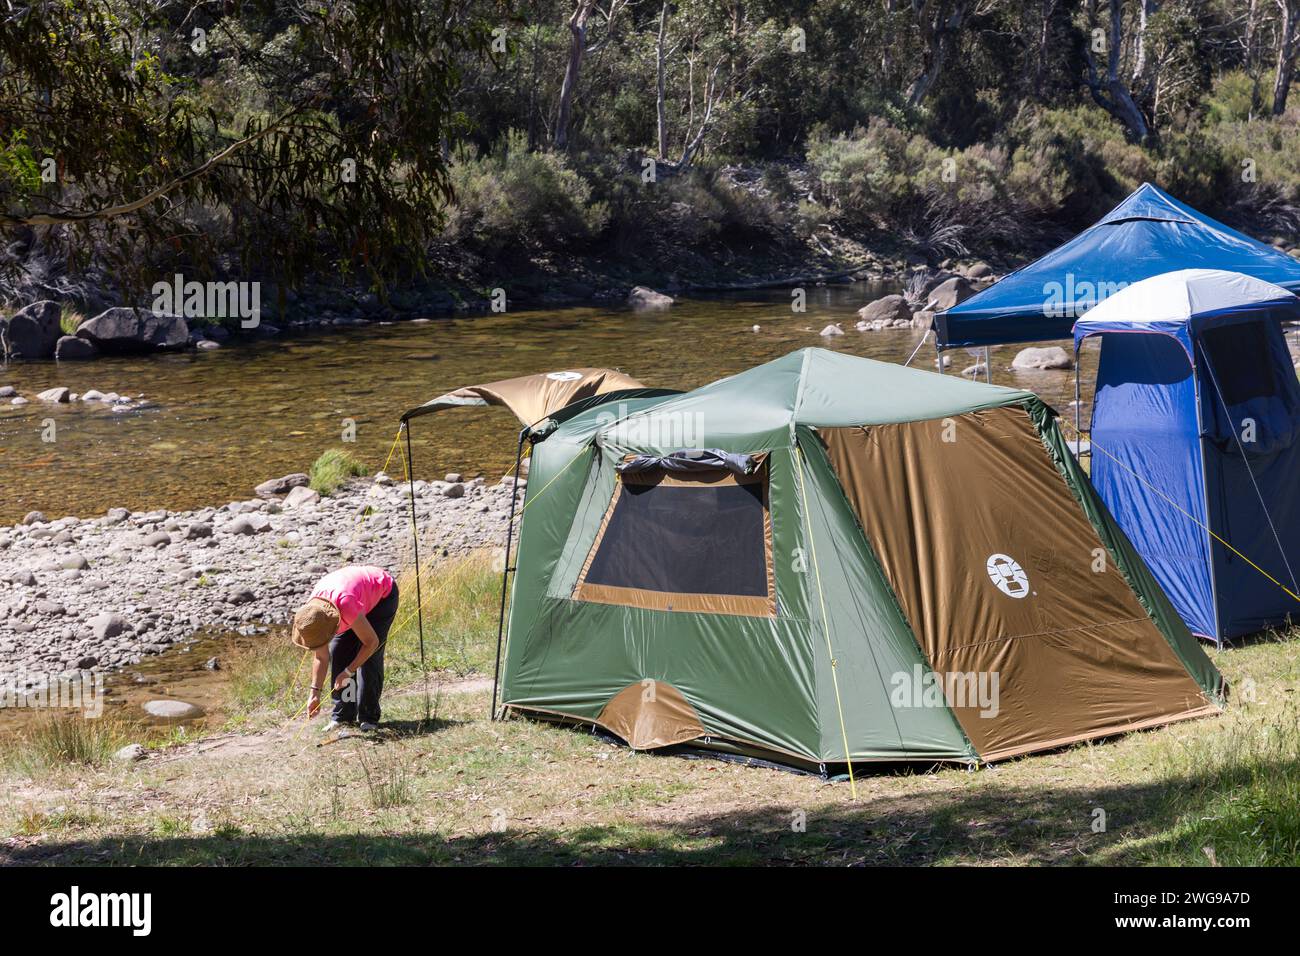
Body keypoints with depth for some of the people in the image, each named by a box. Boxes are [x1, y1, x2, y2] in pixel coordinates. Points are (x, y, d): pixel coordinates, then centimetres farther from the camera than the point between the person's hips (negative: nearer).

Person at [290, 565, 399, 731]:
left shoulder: (347, 606, -44)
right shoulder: (312, 612, -23)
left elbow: (371, 642, -31)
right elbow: (320, 656, -11)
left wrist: (349, 671, -26)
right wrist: (315, 692, -15)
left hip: (383, 594, -6)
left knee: (370, 656, -16)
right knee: (338, 652, -6)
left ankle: (369, 717, -7)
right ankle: (342, 715, 4)